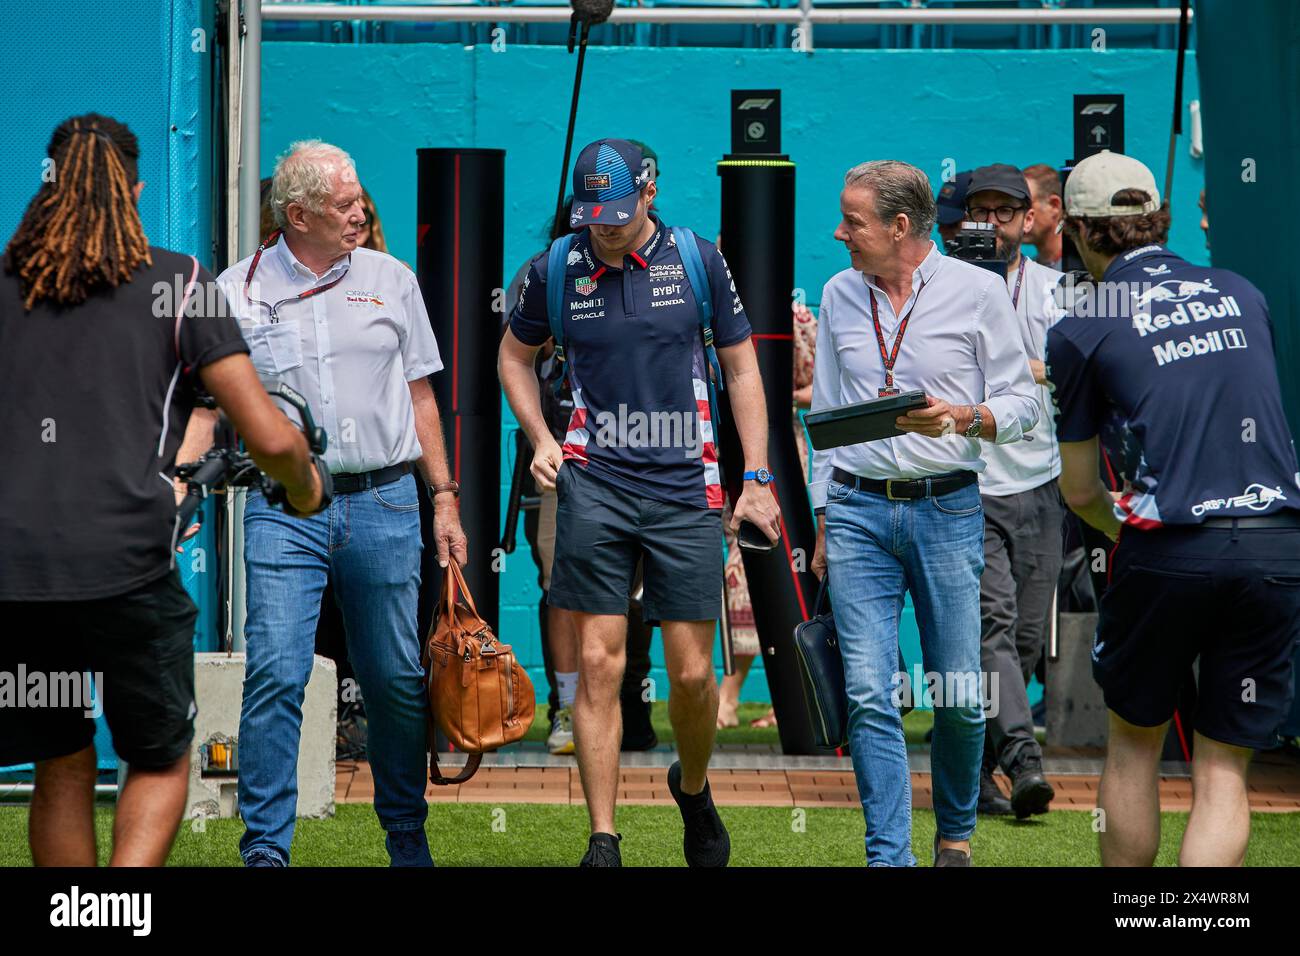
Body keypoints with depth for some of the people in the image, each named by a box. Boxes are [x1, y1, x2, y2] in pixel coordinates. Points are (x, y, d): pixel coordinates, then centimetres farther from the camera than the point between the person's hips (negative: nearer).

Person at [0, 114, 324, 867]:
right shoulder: (179, 282, 7)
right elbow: (269, 437, 2)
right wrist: (305, 485, 22)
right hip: (124, 563, -3)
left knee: (62, 769, 19)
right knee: (160, 763, 14)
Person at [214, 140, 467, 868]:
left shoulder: (392, 281, 11)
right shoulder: (237, 291, 4)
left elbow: (420, 397, 15)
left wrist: (444, 498, 11)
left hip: (385, 505, 2)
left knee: (398, 681, 7)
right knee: (276, 675, -12)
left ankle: (407, 834, 24)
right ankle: (265, 847, -7)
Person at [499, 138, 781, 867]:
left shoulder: (699, 261, 1)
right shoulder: (556, 270, 2)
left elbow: (742, 369, 8)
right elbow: (515, 353, 20)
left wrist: (757, 478, 3)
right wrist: (541, 437, 5)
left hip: (686, 488, 0)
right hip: (595, 485, 0)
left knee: (692, 671, 1)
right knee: (600, 664, -5)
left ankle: (694, 788, 31)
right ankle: (603, 841, 1)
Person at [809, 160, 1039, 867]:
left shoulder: (977, 291, 0)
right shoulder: (840, 294, 11)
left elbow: (1021, 403, 2)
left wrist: (961, 419, -18)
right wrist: (823, 520, 15)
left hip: (948, 509, -2)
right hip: (858, 509, 2)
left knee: (958, 696, 2)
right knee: (868, 695, -6)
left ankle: (955, 835, 24)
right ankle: (888, 856, -2)